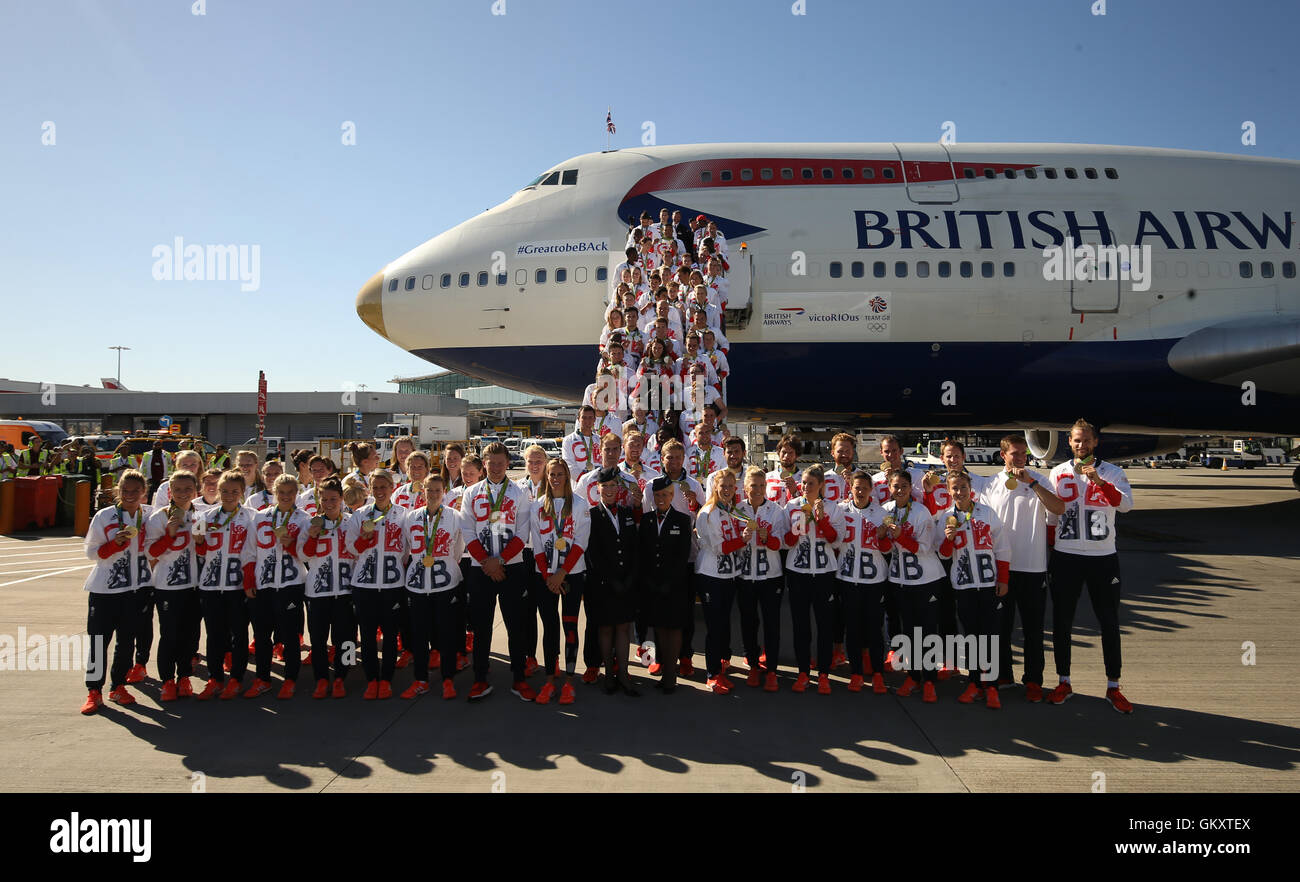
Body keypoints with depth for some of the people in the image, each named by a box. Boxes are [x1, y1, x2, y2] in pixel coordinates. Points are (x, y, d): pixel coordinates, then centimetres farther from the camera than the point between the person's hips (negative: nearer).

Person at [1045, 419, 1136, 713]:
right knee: (1061, 622, 7)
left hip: (1103, 557, -1)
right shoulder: (1058, 473, 5)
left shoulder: (1111, 472, -1)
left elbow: (1126, 504, -19)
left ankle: (1113, 687, 16)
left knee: (1109, 623, 4)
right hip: (1065, 557, 2)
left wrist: (1098, 480, -32)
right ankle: (1064, 682, 20)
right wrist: (1049, 551, 10)